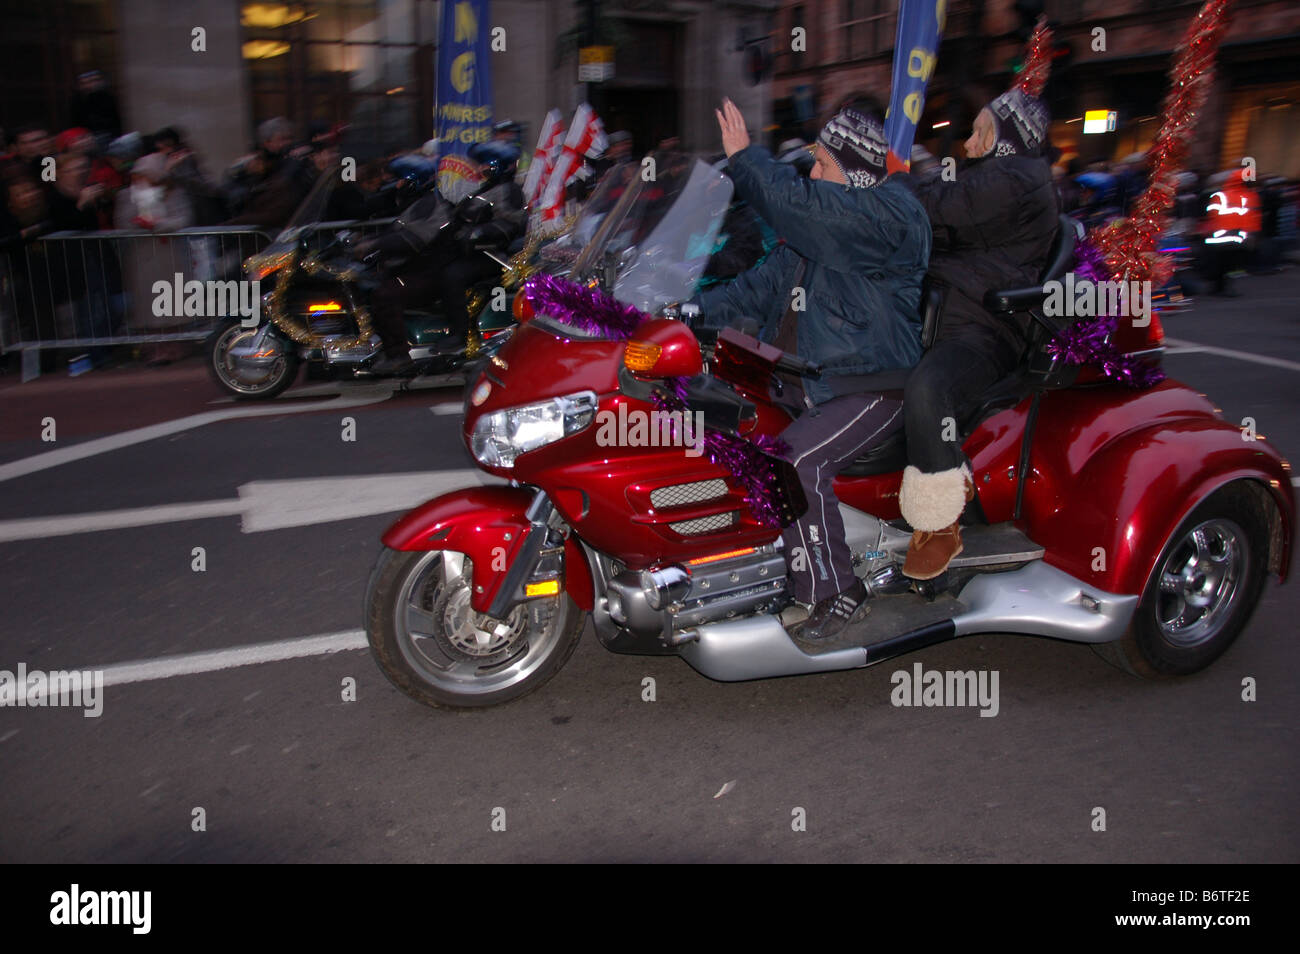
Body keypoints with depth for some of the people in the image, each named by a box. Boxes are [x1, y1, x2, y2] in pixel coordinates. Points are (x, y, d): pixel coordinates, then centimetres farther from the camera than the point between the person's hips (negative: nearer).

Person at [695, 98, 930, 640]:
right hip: (802, 378, 10)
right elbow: (768, 282, 15)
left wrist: (743, 157, -14)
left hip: (869, 388, -9)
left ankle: (836, 591, -16)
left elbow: (798, 205, -27)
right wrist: (698, 311, 4)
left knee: (795, 461, -30)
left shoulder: (887, 213, -14)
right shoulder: (823, 220, 15)